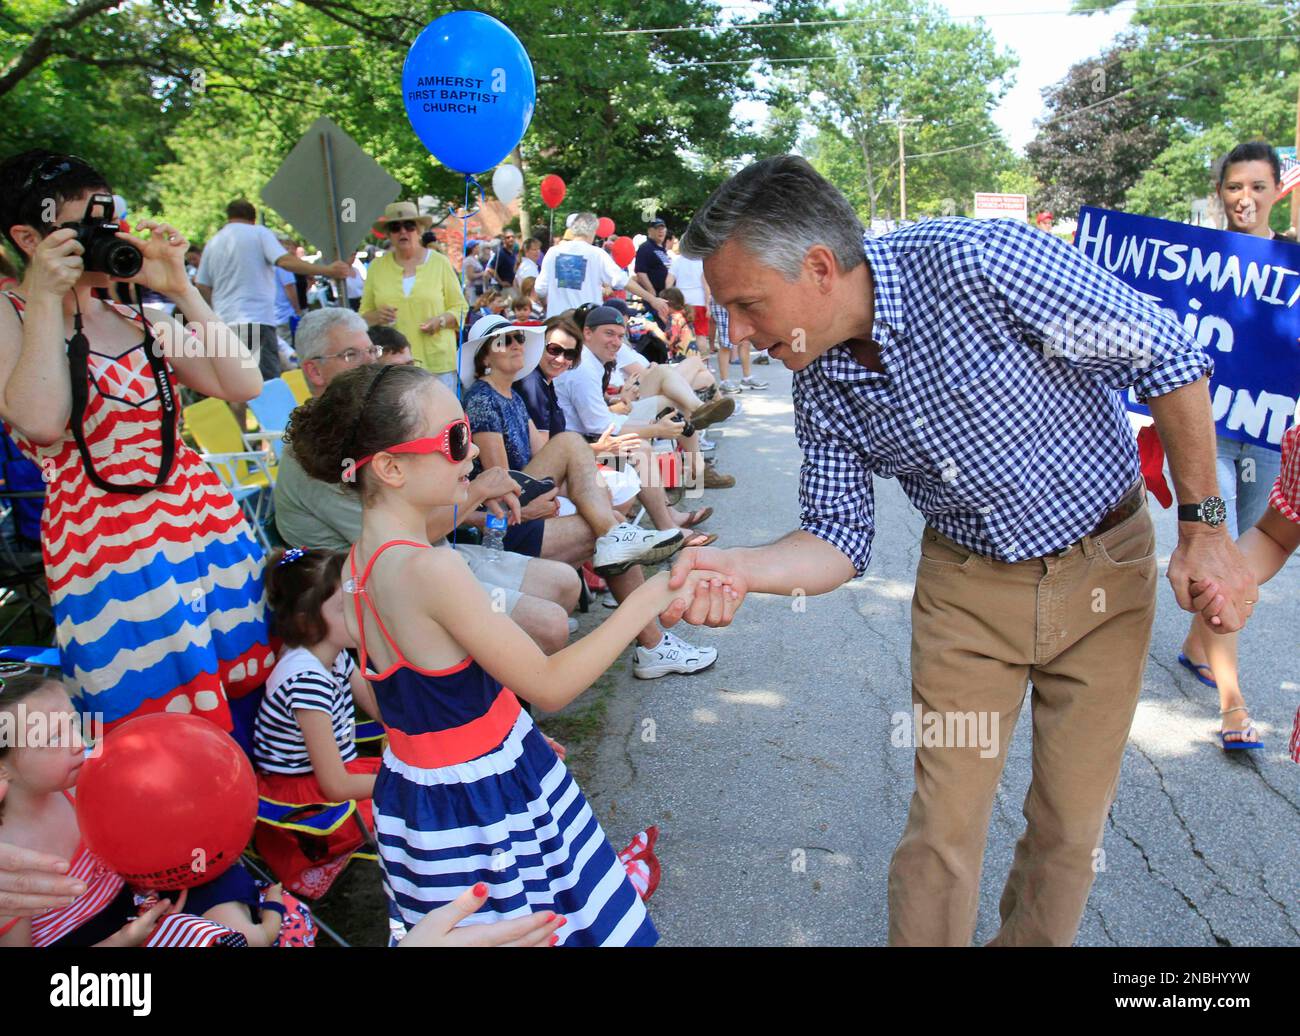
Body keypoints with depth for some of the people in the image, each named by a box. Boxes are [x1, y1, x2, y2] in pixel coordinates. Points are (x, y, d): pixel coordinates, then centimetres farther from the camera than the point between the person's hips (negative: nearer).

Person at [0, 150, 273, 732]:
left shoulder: (142, 323, 12)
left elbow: (244, 385, 2)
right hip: (105, 547, -5)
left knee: (247, 700, 9)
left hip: (209, 522, 5)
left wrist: (181, 290, 0)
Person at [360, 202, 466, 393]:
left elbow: (460, 307, 9)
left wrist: (441, 321, -11)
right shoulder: (377, 267, 11)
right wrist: (377, 316, -8)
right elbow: (364, 314, 15)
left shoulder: (439, 262, 7)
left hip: (437, 363, -1)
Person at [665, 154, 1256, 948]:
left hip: (1103, 566, -2)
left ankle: (1034, 937, 37)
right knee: (944, 825, 2)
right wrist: (740, 568, -25)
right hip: (968, 586, 3)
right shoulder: (822, 386, -10)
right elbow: (840, 538, -5)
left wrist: (1205, 525, -13)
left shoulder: (979, 262, -27)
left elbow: (1168, 358, -17)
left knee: (1072, 822, 10)